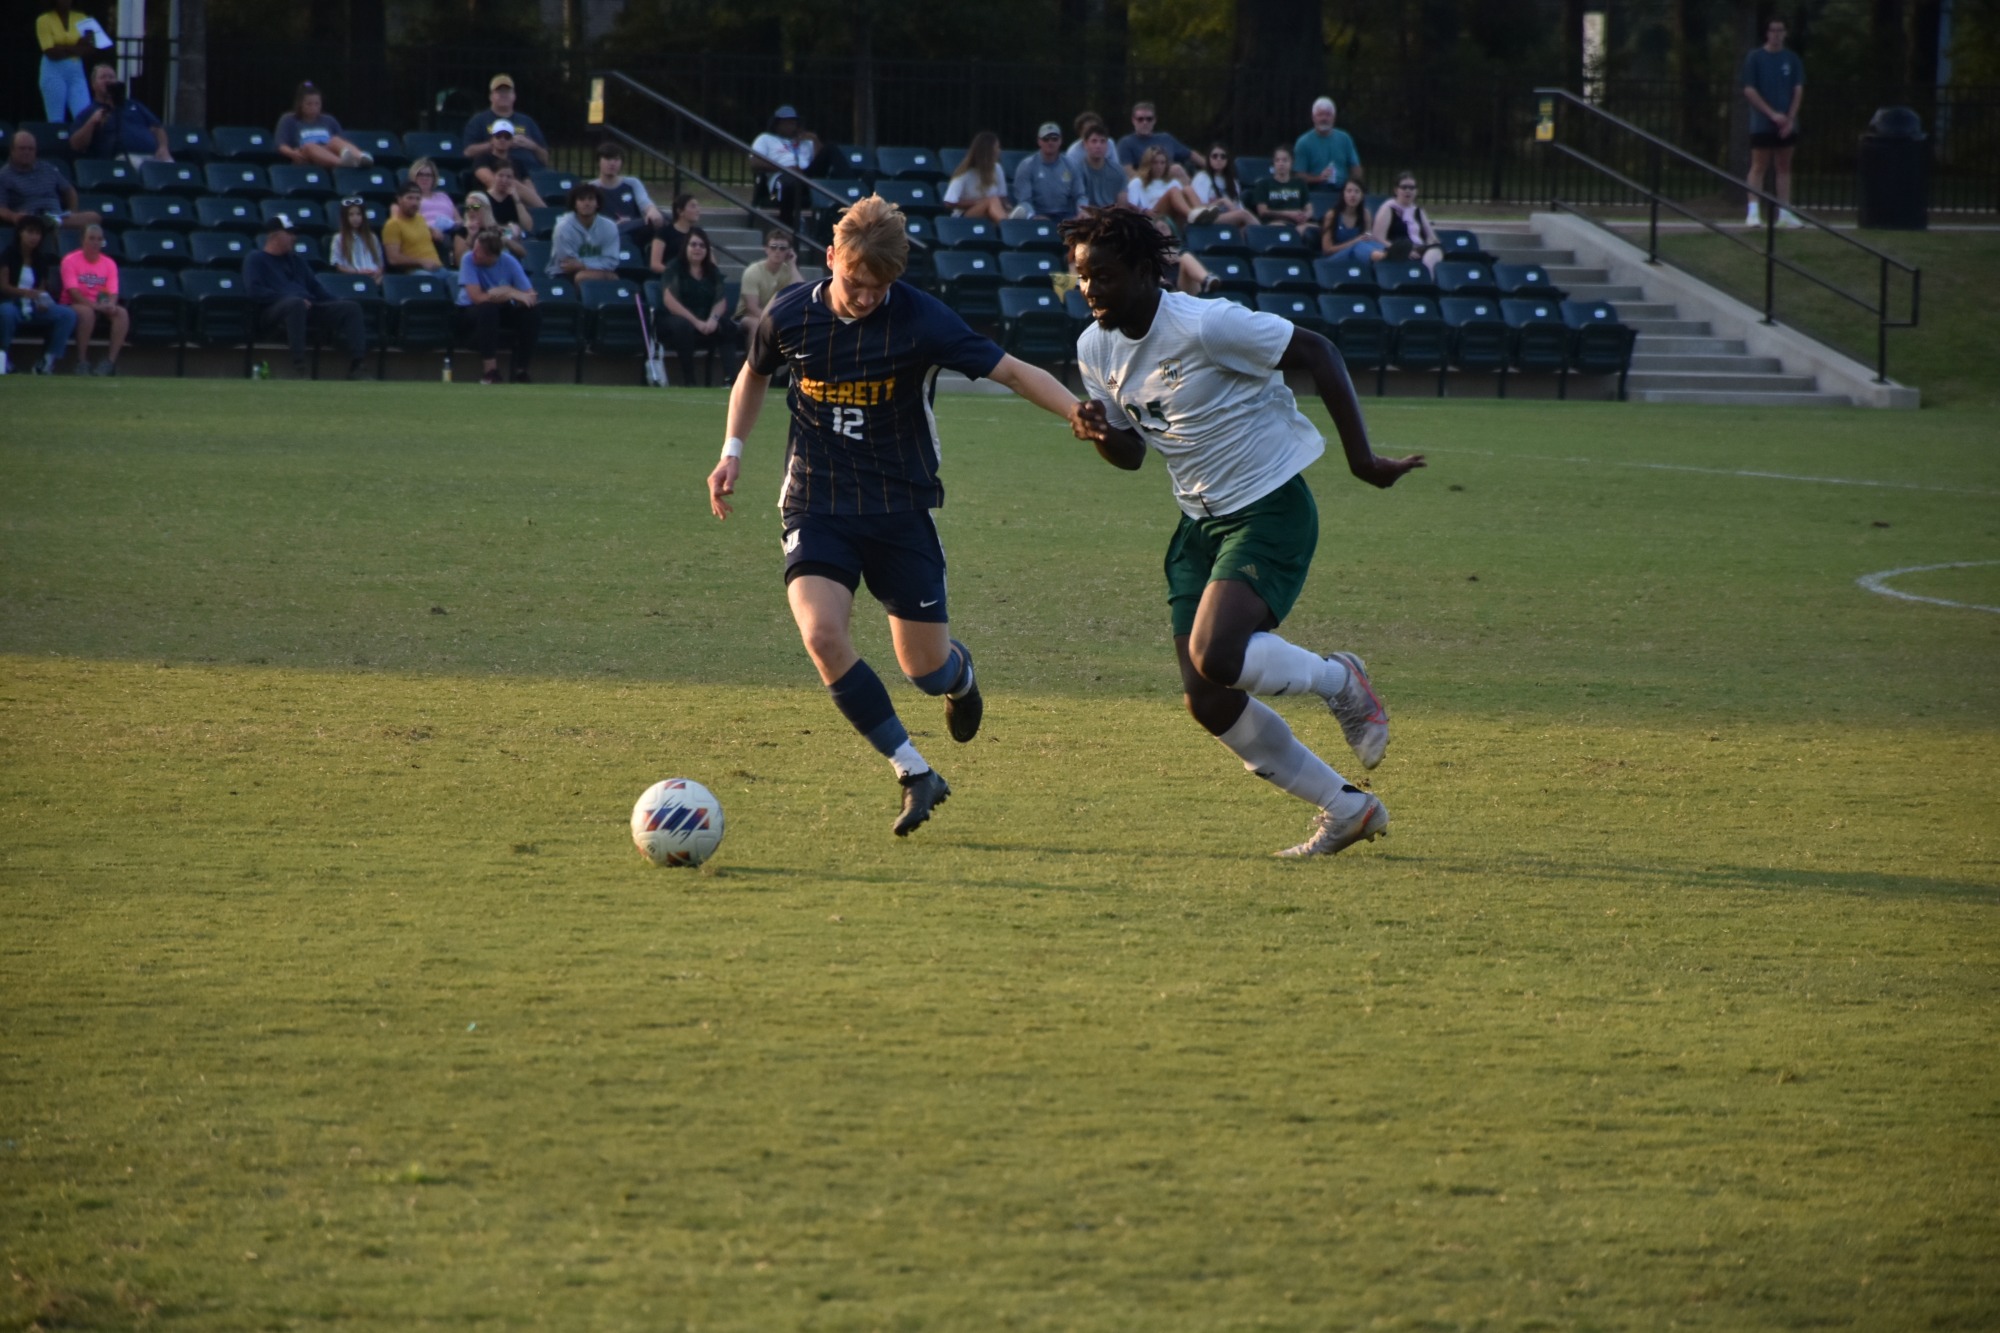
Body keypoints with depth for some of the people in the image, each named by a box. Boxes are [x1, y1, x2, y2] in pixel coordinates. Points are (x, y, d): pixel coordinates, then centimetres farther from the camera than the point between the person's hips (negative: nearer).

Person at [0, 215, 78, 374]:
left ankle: (48, 361, -19)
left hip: (34, 308, 5)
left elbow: (42, 288, 12)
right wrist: (27, 293, -27)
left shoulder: (41, 259, 10)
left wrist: (42, 301, -13)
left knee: (68, 314, -17)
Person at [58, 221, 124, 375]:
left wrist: (111, 305, -25)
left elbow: (113, 293, 0)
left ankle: (110, 361, -28)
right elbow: (73, 291, -14)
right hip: (74, 305, -4)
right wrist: (94, 305, -27)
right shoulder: (71, 260, -5)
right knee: (87, 312, -38)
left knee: (122, 313, -24)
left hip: (100, 306, 4)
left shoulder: (109, 263, 7)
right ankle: (82, 361, -30)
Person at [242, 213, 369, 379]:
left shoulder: (296, 259, 30)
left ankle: (357, 365, -24)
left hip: (308, 308, 7)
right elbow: (255, 291, -8)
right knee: (296, 303, -41)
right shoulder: (255, 259, 8)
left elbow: (315, 287, 25)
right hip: (272, 310, -7)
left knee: (350, 308, -9)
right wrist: (290, 298, -15)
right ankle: (298, 368, -46)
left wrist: (335, 305, 6)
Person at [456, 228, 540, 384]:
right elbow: (477, 297, -30)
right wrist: (510, 294, -30)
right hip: (471, 312, -3)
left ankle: (521, 370, -15)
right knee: (488, 309, -37)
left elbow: (530, 297, -17)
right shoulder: (469, 260, -22)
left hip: (502, 310, 3)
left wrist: (511, 294, -35)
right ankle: (490, 370, -34)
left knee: (532, 314, -24)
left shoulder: (509, 263, -16)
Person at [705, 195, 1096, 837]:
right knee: (821, 633, -24)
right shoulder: (789, 317, -6)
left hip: (901, 507, -1)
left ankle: (959, 673, 44)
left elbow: (1012, 371, -14)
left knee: (925, 669, 1)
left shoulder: (920, 320, -15)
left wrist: (1080, 413, -27)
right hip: (817, 506, 1)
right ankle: (916, 775, -11)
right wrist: (732, 452, 9)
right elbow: (755, 374, 16)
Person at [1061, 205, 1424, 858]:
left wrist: (1361, 459, -13)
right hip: (1201, 522, 8)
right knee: (1207, 702, 1)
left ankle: (1339, 680, 3)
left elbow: (1316, 353, -15)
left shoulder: (1204, 325, -20)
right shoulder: (1095, 349, 3)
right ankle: (1346, 810, 16)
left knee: (1215, 659, -27)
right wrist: (1103, 434, -11)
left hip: (1271, 509, -8)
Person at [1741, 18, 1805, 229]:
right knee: (1759, 166, -4)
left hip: (1787, 124, 3)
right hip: (1762, 123, -3)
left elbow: (1798, 90, 6)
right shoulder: (1755, 58, -2)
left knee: (1784, 167, 5)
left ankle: (1784, 213, 7)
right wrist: (1772, 114, -11)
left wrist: (1790, 118, -6)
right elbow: (1749, 91, -5)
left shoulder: (1792, 59, 7)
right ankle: (1753, 213, -7)